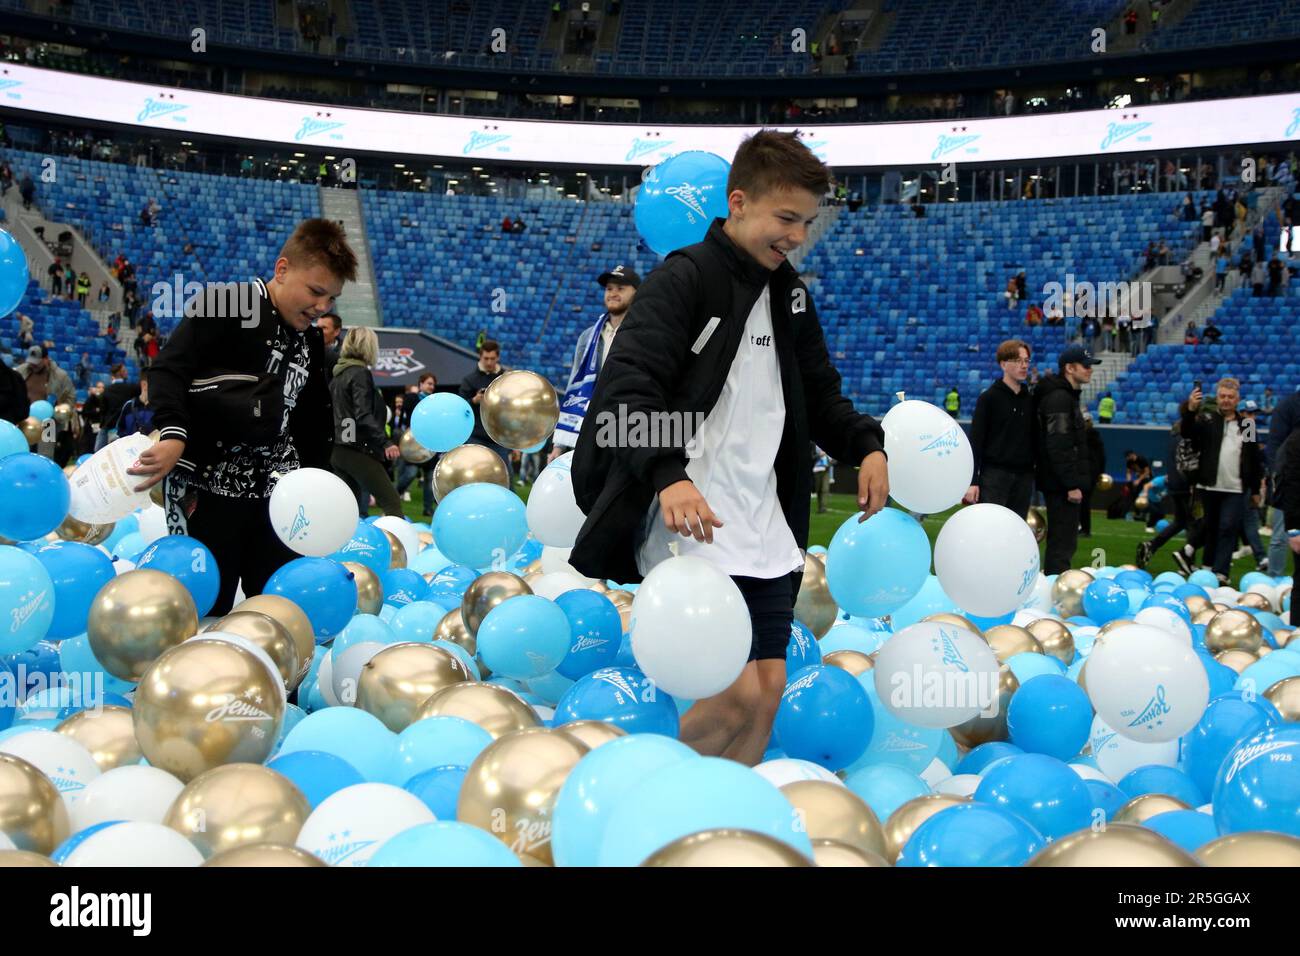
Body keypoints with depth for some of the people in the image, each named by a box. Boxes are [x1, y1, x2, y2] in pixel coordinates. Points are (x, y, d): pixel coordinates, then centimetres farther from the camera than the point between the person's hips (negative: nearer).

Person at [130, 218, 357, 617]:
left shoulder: (311, 341, 17)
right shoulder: (224, 307, -6)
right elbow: (169, 368, -12)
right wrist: (173, 433, -27)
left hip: (275, 489, 7)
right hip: (206, 483, -7)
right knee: (204, 609, -1)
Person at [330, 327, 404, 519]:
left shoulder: (338, 374, 14)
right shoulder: (360, 373, -10)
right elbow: (363, 416, -20)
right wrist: (386, 442, -24)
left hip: (338, 450, 9)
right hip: (358, 450, -9)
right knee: (392, 503, -8)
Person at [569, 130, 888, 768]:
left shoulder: (790, 294, 16)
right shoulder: (684, 278, -8)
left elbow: (819, 394, 25)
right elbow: (626, 388, -18)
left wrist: (866, 445, 5)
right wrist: (667, 475, -34)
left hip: (765, 528, 8)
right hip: (690, 523, -8)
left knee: (769, 688, 7)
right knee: (739, 692, -12)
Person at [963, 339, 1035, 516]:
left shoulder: (1031, 400, 11)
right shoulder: (988, 398, -3)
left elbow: (1034, 440, 16)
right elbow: (975, 441, -6)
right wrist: (973, 481, -12)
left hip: (1024, 477, 5)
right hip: (994, 475, -5)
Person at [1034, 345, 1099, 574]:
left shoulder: (1067, 396, 18)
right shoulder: (1059, 398, -15)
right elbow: (1059, 447, -23)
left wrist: (1075, 481, 19)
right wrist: (1072, 484, -23)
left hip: (1060, 484, 10)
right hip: (1061, 484, -10)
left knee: (1062, 540, 16)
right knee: (1062, 542, -7)